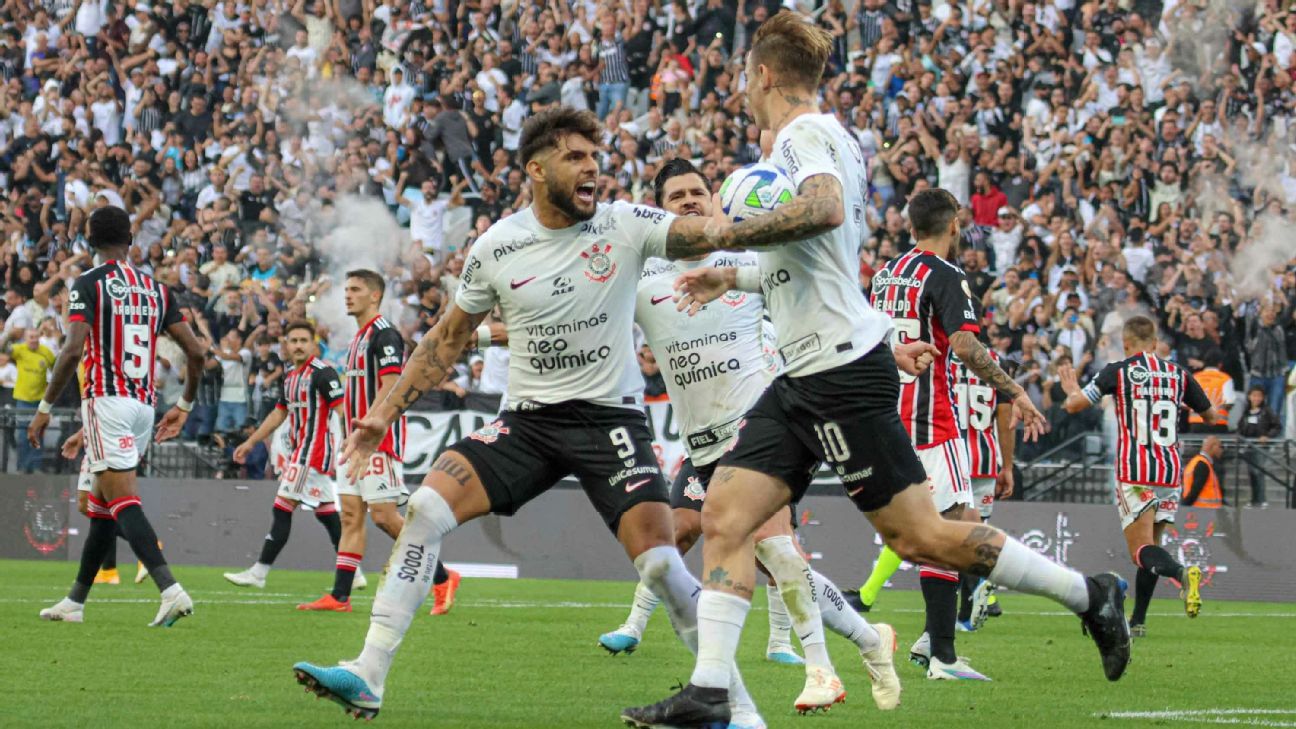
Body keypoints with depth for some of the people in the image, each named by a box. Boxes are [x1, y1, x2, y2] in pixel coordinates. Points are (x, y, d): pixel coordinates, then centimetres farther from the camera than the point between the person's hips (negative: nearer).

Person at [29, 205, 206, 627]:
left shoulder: (89, 284, -5)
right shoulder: (155, 288, 12)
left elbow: (73, 350, -17)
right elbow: (195, 352, 11)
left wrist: (45, 408, -11)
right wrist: (184, 407, 24)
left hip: (106, 400, -7)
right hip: (143, 404, 7)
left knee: (123, 502, -12)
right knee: (101, 503, 15)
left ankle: (171, 590, -28)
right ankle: (74, 603, 22)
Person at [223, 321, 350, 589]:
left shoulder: (322, 373, -12)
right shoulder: (290, 377, 16)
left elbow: (342, 410, -18)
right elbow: (279, 413, 26)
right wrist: (250, 442, 30)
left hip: (313, 451, -9)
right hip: (298, 450, 9)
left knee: (282, 509, -7)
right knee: (326, 512, 10)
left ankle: (259, 573, -4)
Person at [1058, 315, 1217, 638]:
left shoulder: (1118, 372, -2)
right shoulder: (1178, 374, 9)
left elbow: (1074, 405, -6)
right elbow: (1210, 416, 21)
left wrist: (1072, 390, 17)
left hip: (1134, 471, -4)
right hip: (1171, 471, 4)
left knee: (1142, 551, -9)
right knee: (1150, 546, 16)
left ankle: (1182, 573, -39)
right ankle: (1138, 621, 14)